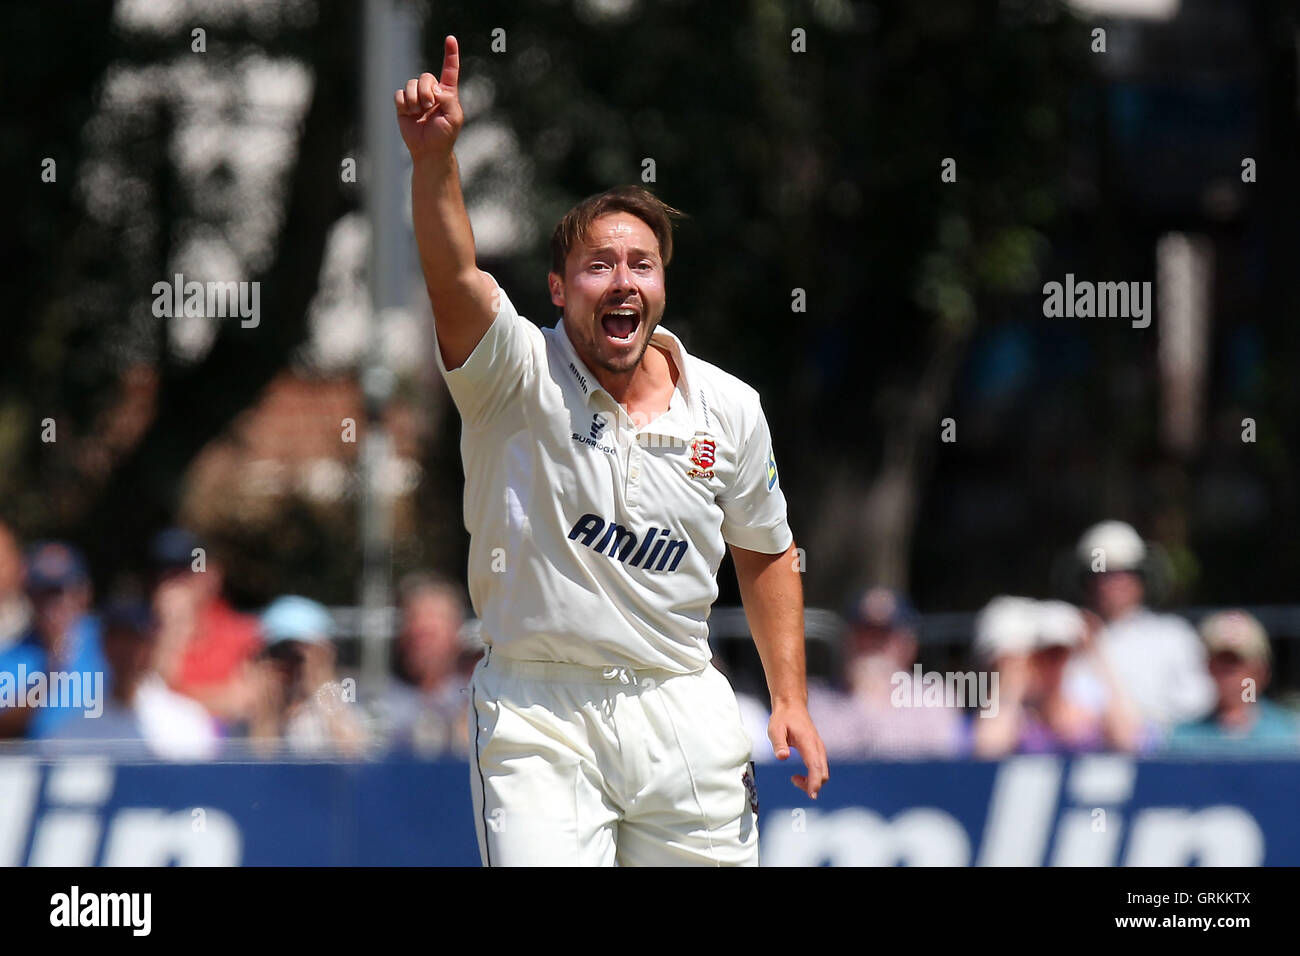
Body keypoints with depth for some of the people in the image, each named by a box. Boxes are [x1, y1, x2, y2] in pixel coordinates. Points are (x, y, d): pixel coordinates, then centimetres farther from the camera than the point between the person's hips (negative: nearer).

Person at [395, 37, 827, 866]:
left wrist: (792, 701, 9)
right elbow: (454, 276, -26)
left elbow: (766, 556, 17)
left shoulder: (728, 409, 5)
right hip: (538, 716, -3)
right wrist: (434, 158, -43)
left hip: (683, 716, 3)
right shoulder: (519, 377, -6)